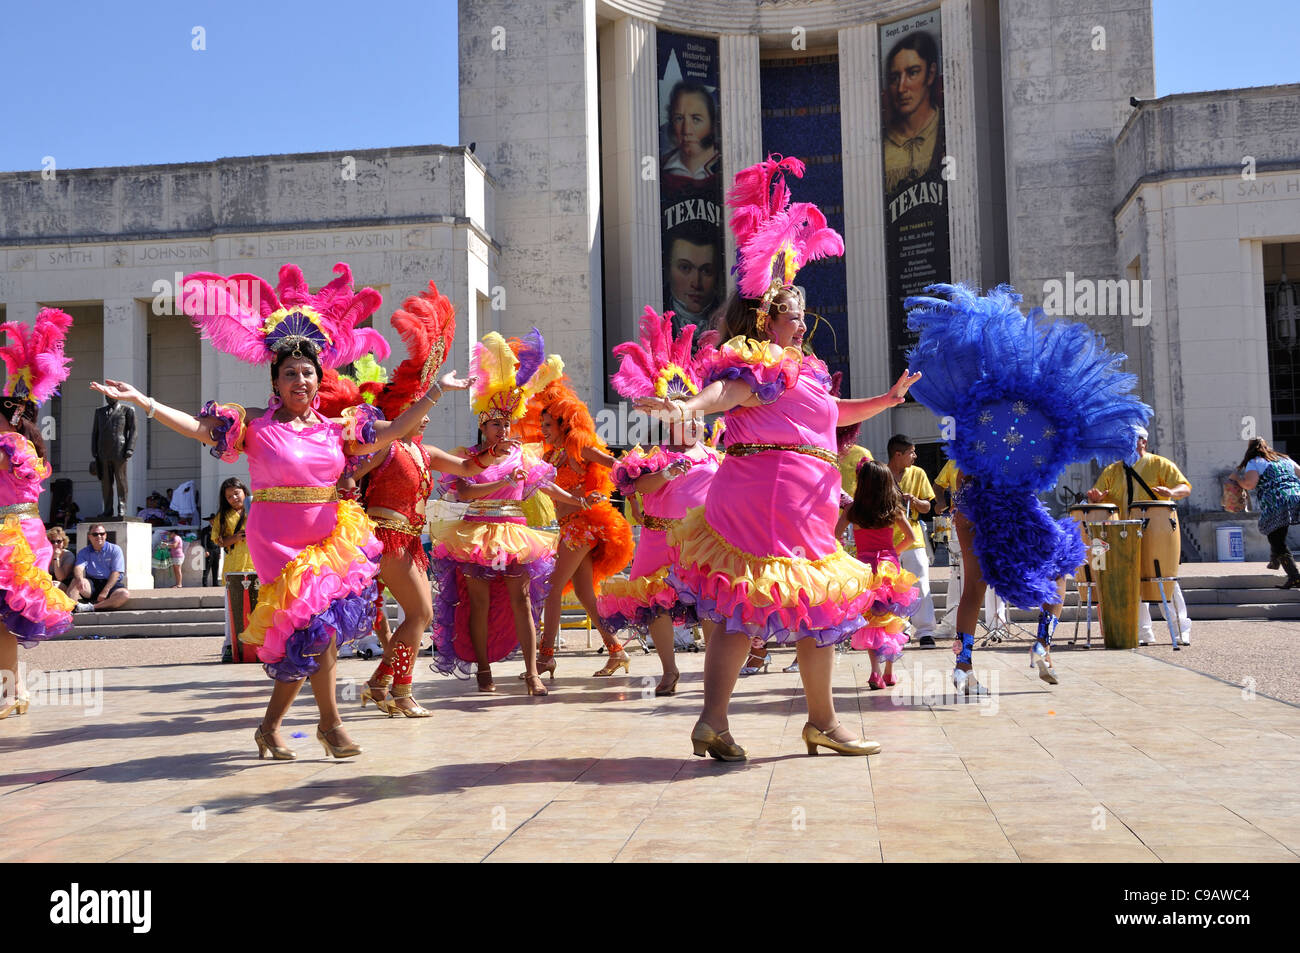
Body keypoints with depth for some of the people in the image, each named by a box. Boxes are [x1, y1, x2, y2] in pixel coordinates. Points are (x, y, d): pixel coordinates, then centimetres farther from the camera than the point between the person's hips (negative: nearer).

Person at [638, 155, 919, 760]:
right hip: (784, 495, -10)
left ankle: (714, 721, 4)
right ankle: (822, 723, 12)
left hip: (752, 498, 10)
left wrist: (889, 398, 40)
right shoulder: (762, 368, -10)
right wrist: (686, 406, -51)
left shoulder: (794, 372, 23)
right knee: (819, 603, 1)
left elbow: (835, 412, 37)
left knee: (736, 607, 5)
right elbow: (724, 391, -31)